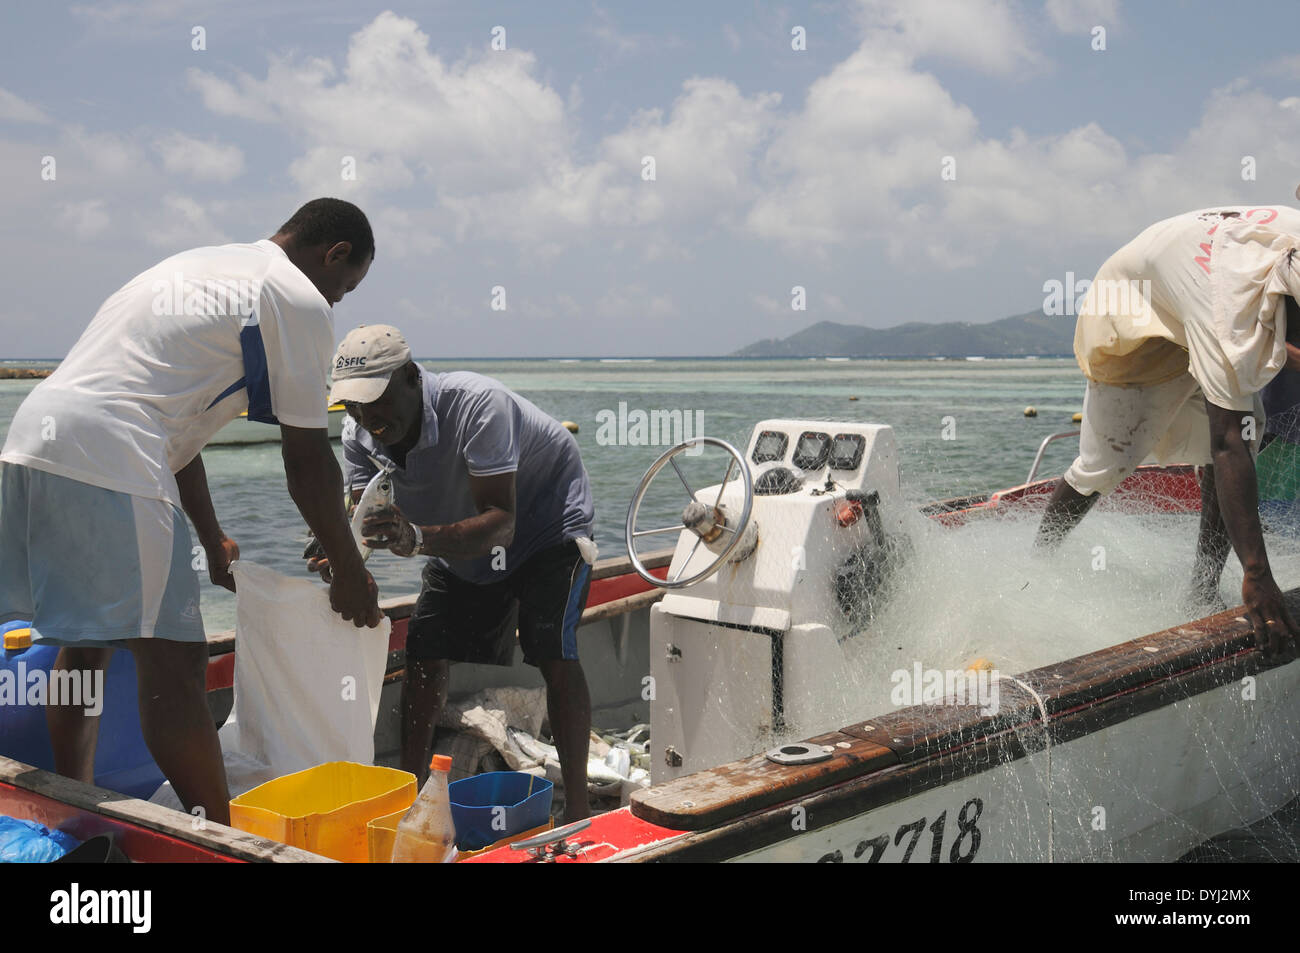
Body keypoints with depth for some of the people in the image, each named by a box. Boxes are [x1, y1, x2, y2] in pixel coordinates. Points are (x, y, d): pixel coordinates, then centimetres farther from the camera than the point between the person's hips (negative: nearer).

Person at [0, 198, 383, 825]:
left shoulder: (203, 264, 28)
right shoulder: (300, 301, 1)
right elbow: (307, 461, 0)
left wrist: (213, 542, 36)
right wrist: (350, 573, 11)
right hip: (108, 462, -9)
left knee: (86, 642, 21)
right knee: (172, 661, -5)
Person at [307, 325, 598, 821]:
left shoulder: (477, 405, -38)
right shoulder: (359, 435, -17)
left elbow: (500, 524, -43)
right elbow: (361, 517, -20)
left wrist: (418, 538, -60)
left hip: (546, 523, -6)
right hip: (460, 536, 6)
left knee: (553, 652, -21)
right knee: (425, 652, -5)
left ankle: (577, 807, -14)